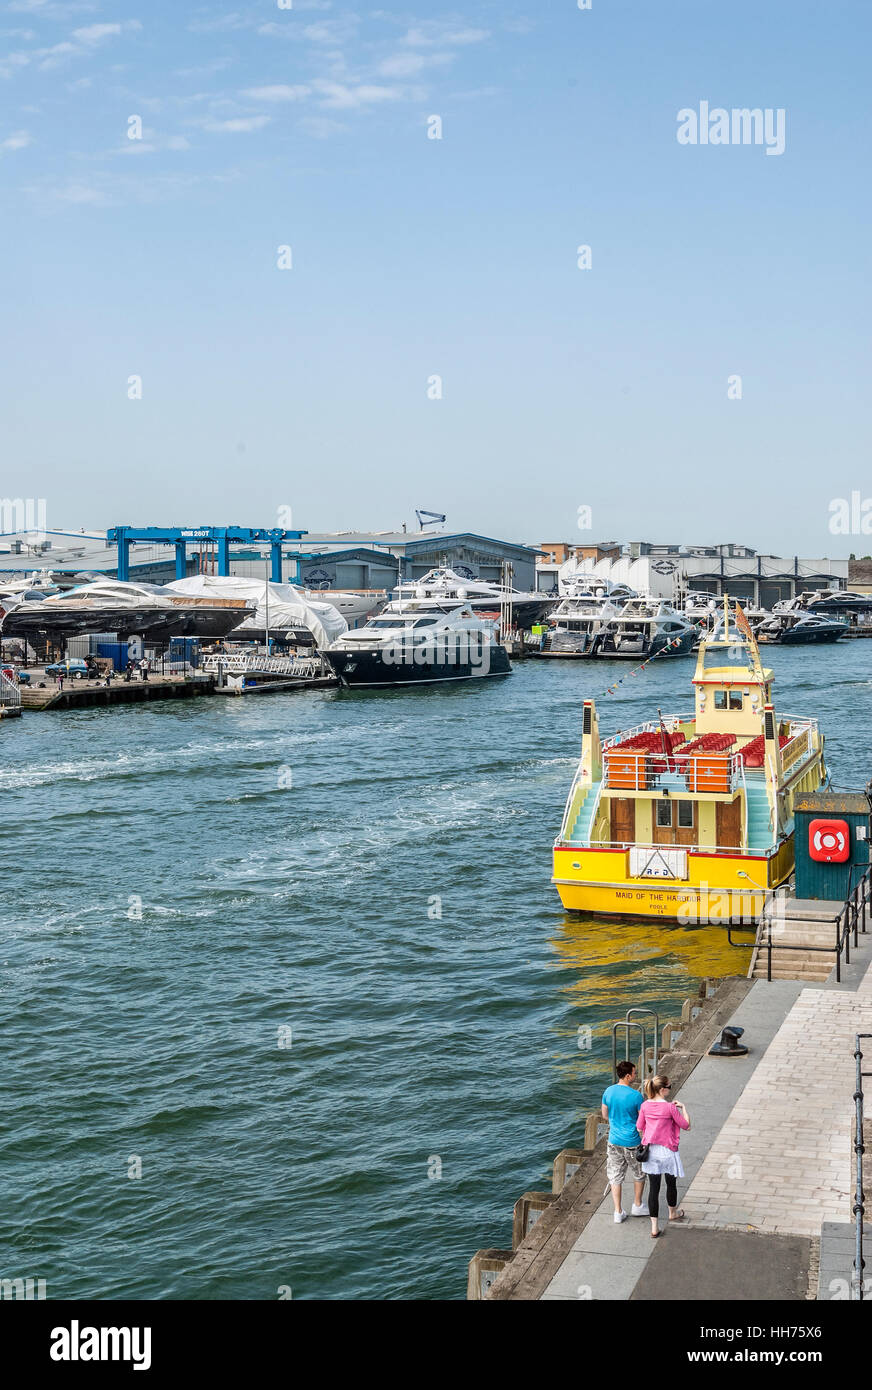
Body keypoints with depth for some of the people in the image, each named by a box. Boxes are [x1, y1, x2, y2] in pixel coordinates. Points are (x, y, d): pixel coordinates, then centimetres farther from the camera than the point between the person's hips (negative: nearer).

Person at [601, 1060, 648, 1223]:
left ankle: (618, 1212, 14)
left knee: (615, 1177, 12)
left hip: (614, 1141, 4)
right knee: (639, 1174, 20)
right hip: (631, 1142, -4)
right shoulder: (635, 1095, -19)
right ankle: (637, 1206, 30)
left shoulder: (608, 1092, -5)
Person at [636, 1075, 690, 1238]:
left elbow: (639, 1128, 5)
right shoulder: (670, 1107, -18)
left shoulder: (645, 1105, -4)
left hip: (650, 1151, 4)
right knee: (671, 1184, 21)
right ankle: (673, 1213, 45)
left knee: (653, 1187, 5)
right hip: (667, 1151, -4)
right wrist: (683, 1107, 1)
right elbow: (687, 1126, -8)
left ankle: (655, 1227, 5)